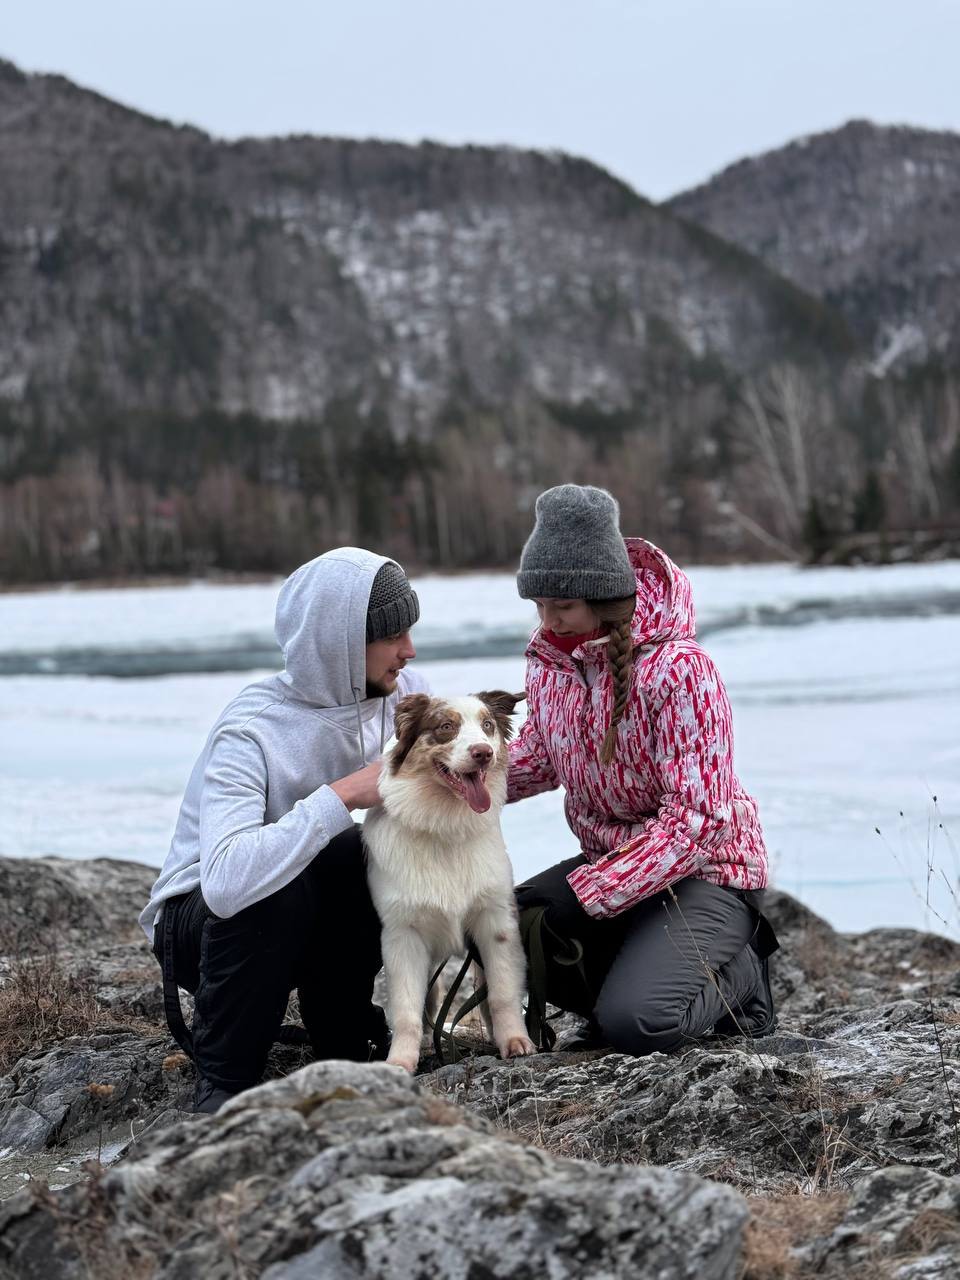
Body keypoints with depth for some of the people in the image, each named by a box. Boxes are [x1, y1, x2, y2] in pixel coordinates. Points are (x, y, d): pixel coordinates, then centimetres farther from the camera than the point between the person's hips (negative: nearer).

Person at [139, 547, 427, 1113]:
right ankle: (223, 1084, -17)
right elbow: (224, 880, -44)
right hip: (197, 916, -5)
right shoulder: (252, 732, -30)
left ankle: (343, 1029, -1)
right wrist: (342, 796, -40)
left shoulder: (403, 693, -10)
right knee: (276, 887, -37)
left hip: (312, 918, 5)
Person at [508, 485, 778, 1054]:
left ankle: (737, 973, 5)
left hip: (702, 872, -7)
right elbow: (542, 755, 15)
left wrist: (582, 892, -30)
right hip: (608, 859, 7)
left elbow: (697, 819, -28)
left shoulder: (678, 669, -25)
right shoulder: (548, 654, -3)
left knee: (635, 1024, -26)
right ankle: (643, 973, 6)